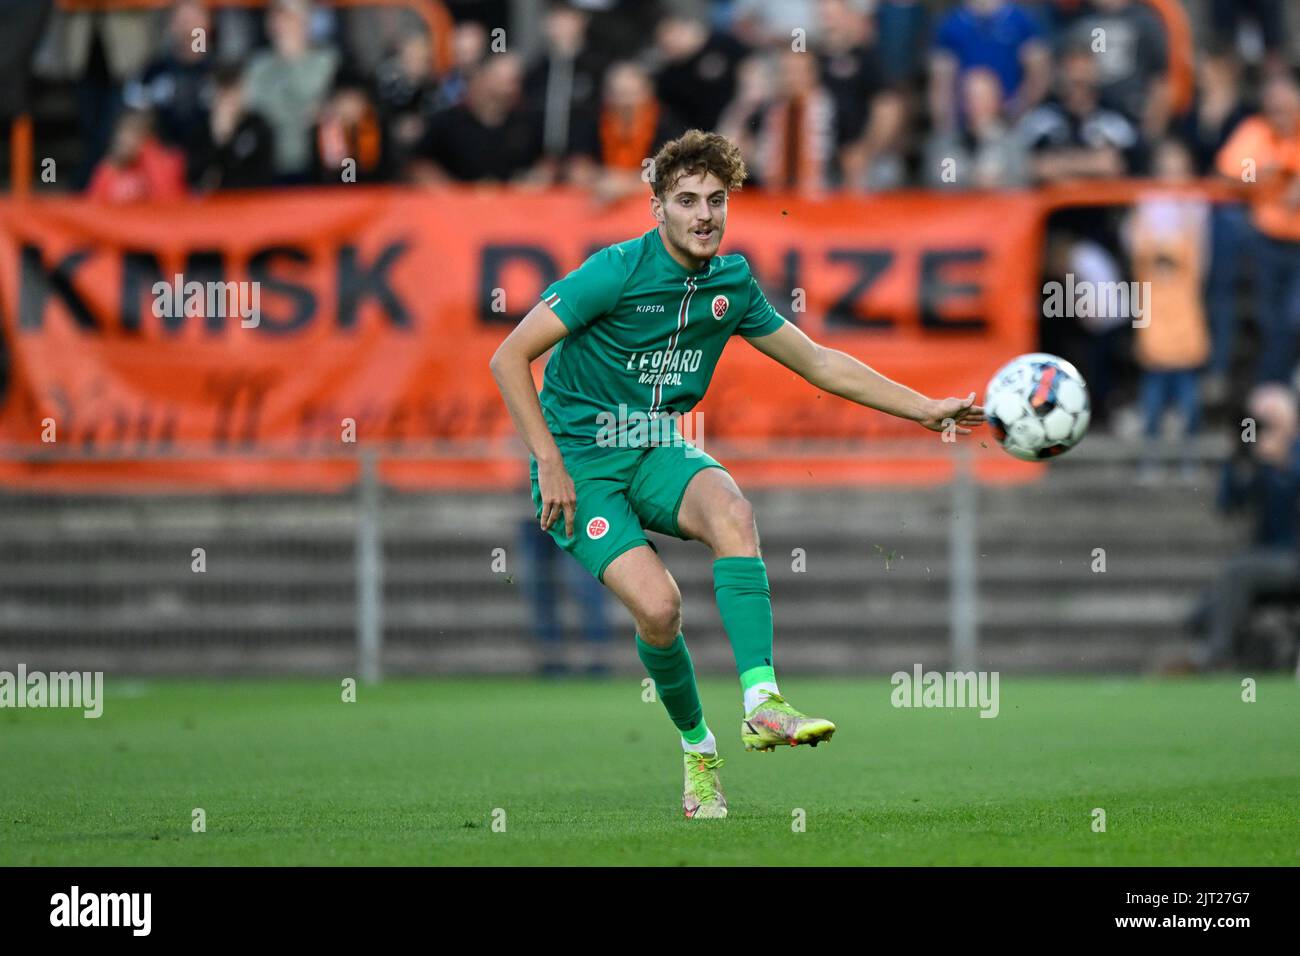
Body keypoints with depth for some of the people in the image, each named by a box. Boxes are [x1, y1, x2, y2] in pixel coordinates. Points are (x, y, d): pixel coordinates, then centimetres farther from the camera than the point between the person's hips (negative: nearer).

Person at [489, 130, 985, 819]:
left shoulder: (732, 283, 2)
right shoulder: (618, 271, -17)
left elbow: (819, 363, 13)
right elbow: (509, 358, -15)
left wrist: (926, 409, 11)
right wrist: (551, 463, -18)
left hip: (656, 451, 4)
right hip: (581, 461, -4)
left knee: (731, 509, -31)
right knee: (658, 605, -24)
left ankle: (761, 705, -37)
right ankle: (697, 747, 4)